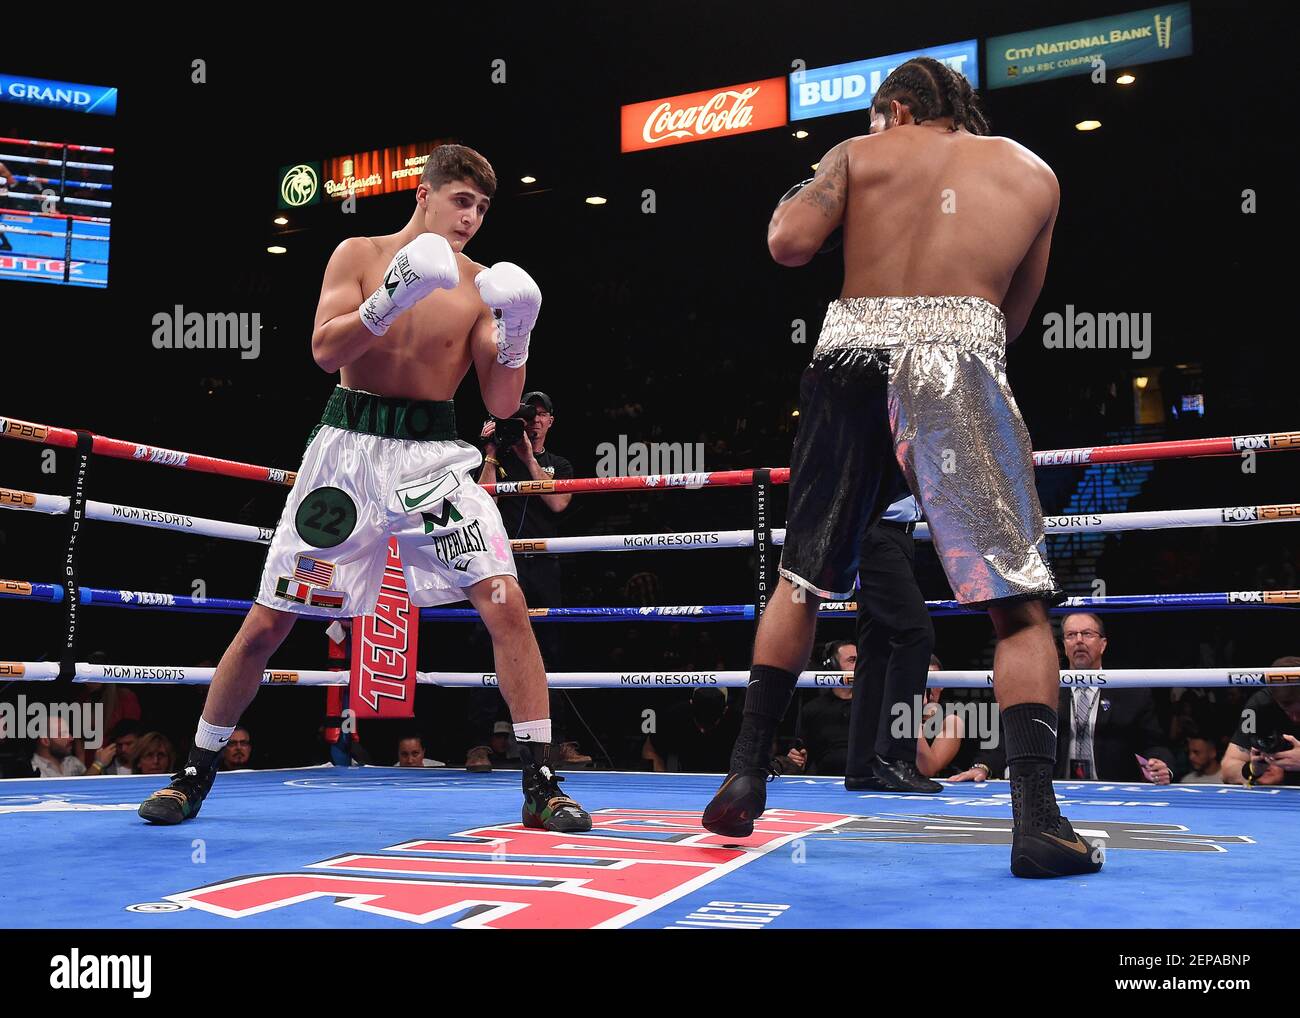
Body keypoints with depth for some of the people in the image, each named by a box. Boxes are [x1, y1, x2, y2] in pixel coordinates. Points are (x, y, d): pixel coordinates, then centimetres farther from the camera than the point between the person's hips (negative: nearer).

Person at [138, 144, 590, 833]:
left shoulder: (478, 286, 4)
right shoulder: (360, 255, 3)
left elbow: (502, 404, 2)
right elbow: (325, 351, -9)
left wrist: (516, 335, -15)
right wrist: (391, 297, -22)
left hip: (434, 453, 1)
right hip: (349, 445, 0)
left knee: (505, 601, -17)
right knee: (267, 622, 3)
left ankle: (541, 785, -8)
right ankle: (195, 774, 22)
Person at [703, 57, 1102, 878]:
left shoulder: (859, 155, 16)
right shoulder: (1032, 173, 20)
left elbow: (790, 244, 1)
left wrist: (788, 205, 22)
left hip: (851, 352, 2)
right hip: (959, 362, -1)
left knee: (802, 578, 15)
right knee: (1020, 599, 0)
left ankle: (748, 775, 17)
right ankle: (1037, 819, -11)